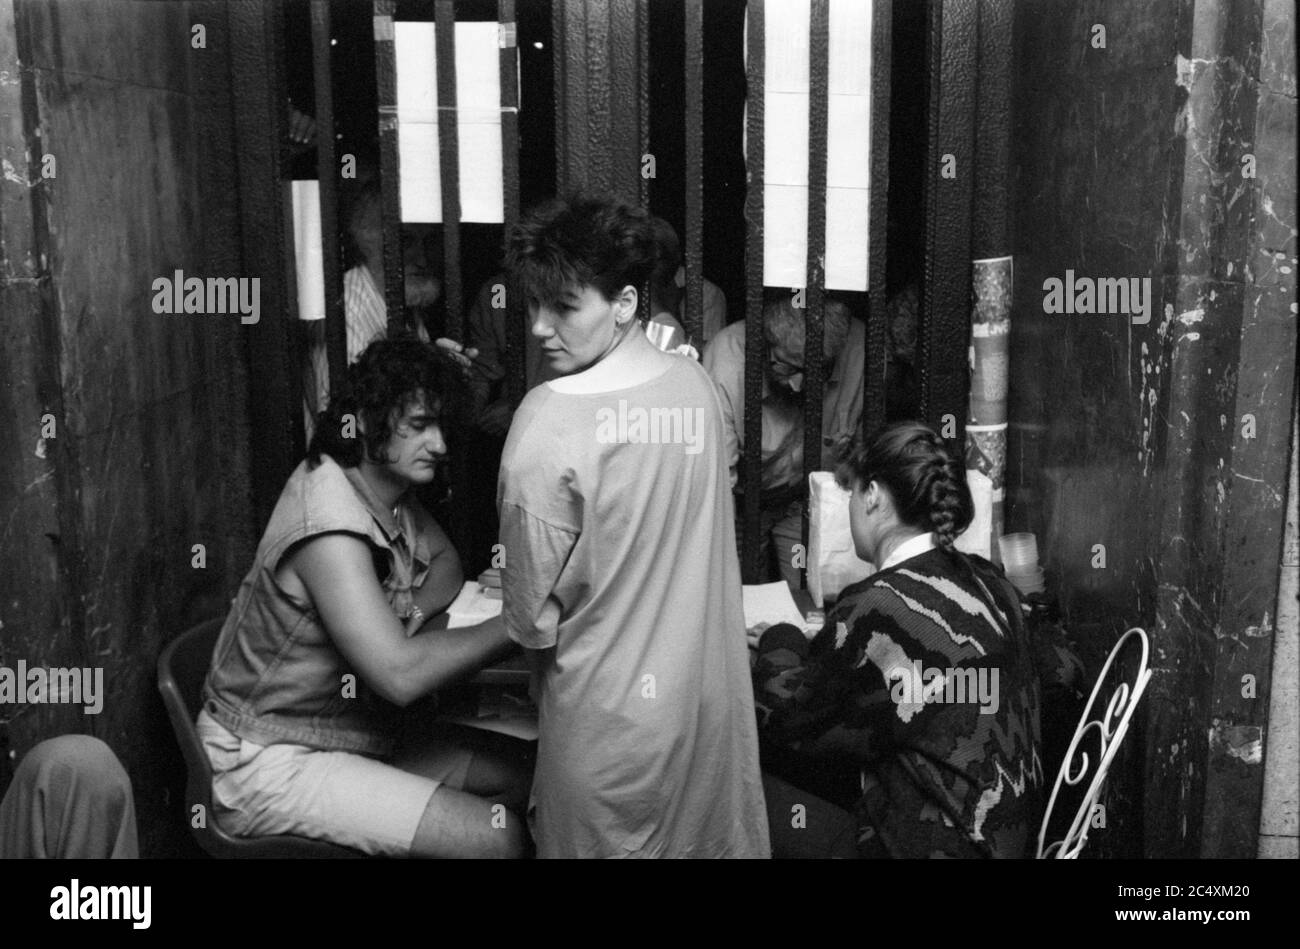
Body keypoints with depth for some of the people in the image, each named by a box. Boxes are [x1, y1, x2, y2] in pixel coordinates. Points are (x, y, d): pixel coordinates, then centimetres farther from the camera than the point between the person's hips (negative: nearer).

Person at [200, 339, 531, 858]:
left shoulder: (387, 488, 1)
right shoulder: (330, 526, -27)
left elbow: (444, 563, 14)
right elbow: (400, 674, -32)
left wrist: (412, 612, -9)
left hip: (353, 733, 9)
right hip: (270, 763, -9)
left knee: (524, 772, 2)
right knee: (497, 838, -19)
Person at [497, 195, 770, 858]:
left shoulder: (547, 424, -22)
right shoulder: (697, 385, -4)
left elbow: (532, 621, -15)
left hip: (609, 713, -5)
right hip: (715, 697, 5)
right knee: (718, 842, 20)